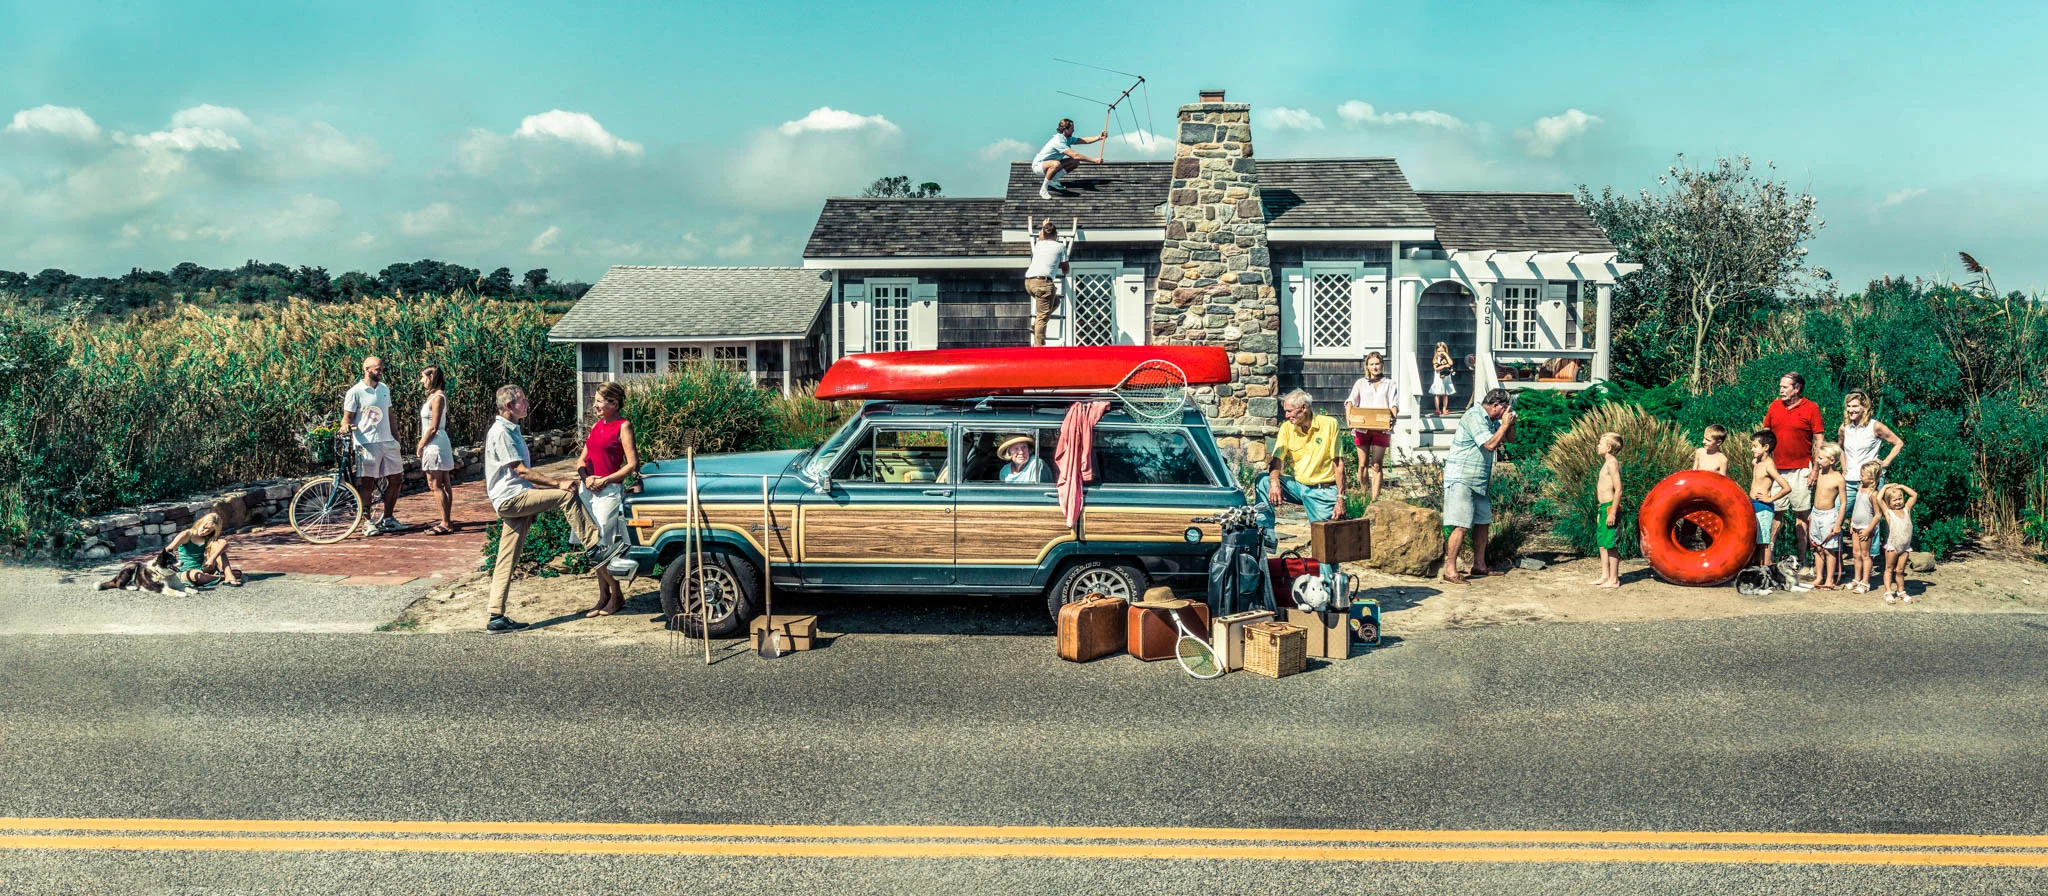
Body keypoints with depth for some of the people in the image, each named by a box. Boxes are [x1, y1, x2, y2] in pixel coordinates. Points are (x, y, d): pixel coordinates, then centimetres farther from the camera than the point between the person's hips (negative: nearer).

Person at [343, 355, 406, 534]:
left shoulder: (385, 389, 12)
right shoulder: (355, 392, -7)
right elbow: (347, 417, -6)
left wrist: (396, 437, 17)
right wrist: (346, 426, -28)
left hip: (387, 441, 6)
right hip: (366, 443, -6)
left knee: (396, 479, 6)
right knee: (367, 482, -2)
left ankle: (388, 518, 18)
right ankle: (368, 522, 8)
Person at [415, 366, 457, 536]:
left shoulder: (437, 398, -15)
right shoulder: (434, 396, 14)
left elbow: (433, 428, -17)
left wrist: (420, 446, -11)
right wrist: (422, 443, 10)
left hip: (435, 443, -10)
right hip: (435, 444, 10)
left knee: (435, 484, -9)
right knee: (443, 484, 11)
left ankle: (446, 524, -8)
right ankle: (447, 521, 15)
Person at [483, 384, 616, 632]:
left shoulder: (510, 430, 21)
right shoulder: (501, 433, -11)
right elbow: (521, 471, -16)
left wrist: (552, 486, 17)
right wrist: (558, 484, -17)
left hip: (517, 500, 10)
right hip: (511, 498, -10)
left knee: (506, 561, 6)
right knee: (567, 496, -19)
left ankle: (496, 617, 7)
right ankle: (594, 550, -18)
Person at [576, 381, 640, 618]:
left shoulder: (623, 426, -6)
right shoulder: (596, 426, 14)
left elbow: (632, 465, -12)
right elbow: (582, 460, 16)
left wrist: (604, 480, -15)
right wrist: (586, 478, -4)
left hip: (609, 490, -7)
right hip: (589, 490, 7)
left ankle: (616, 596, 8)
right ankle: (603, 598, 18)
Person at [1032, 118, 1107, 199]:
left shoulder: (1068, 138, 0)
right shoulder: (1058, 141, -30)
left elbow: (1085, 140, -4)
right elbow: (1075, 155, -35)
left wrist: (1099, 137, -20)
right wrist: (1094, 160, -33)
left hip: (1050, 163, 10)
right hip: (1038, 165, -10)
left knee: (1075, 162, 3)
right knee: (1056, 164, -42)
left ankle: (1052, 181, 8)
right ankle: (1043, 189, -25)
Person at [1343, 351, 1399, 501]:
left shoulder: (1389, 383, 14)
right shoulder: (1361, 383, 15)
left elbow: (1394, 404, 4)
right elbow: (1351, 401, 5)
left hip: (1381, 429, -1)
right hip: (1362, 427, 1)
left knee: (1376, 465, -4)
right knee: (1363, 464, 2)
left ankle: (1374, 499, -5)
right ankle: (1364, 496, 17)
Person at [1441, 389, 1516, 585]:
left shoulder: (1491, 420, 15)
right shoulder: (1474, 417, -15)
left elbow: (1509, 438, 24)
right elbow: (1490, 445, -22)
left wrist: (1511, 422, 6)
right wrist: (1505, 424, -11)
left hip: (1479, 481, 10)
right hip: (1461, 480, -10)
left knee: (1483, 522, 13)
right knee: (1461, 526, -13)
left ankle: (1479, 566, 23)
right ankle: (1450, 570, -12)